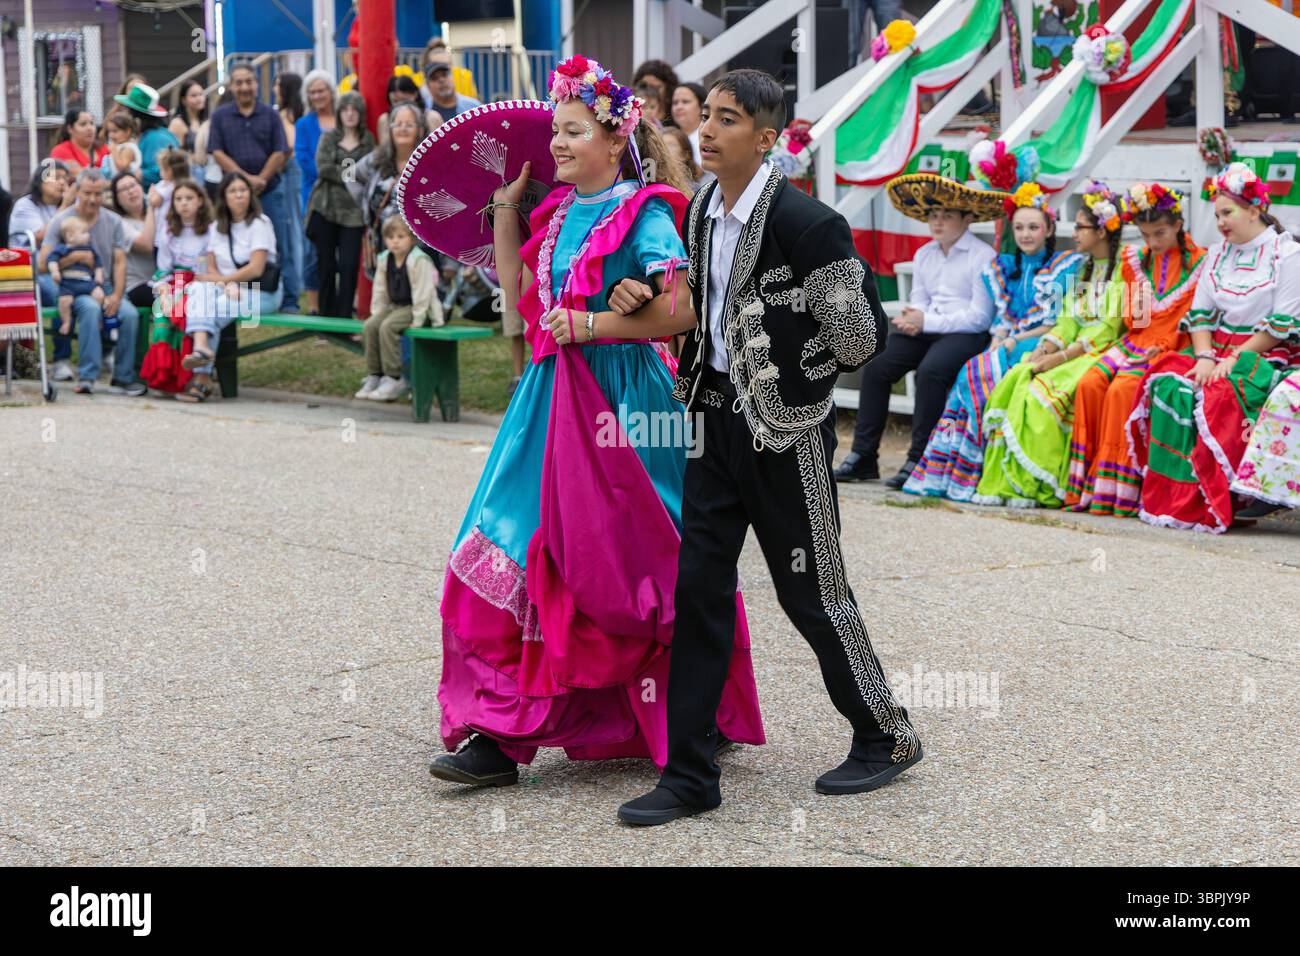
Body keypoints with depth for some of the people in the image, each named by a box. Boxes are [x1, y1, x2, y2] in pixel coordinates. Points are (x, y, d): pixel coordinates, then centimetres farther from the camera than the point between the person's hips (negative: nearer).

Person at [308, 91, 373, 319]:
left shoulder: (368, 140, 8)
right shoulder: (329, 137, 8)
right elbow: (323, 167, -5)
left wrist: (343, 172, -12)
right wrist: (352, 173, -10)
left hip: (353, 210, -1)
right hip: (325, 207, 1)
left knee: (349, 265, -7)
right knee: (326, 264, 5)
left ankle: (344, 316, 0)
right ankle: (326, 315, 14)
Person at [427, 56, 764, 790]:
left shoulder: (645, 214, -9)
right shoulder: (558, 212, 13)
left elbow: (680, 311, -17)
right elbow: (522, 299, 19)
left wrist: (590, 325, -17)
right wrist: (504, 211, 15)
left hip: (622, 396, -7)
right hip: (554, 397, 7)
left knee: (623, 565, 1)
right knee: (519, 554, 0)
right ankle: (501, 733, 1)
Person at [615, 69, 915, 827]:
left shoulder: (805, 222, -18)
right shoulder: (700, 213, 6)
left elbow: (861, 332, -15)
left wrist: (795, 380, -4)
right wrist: (645, 295, 3)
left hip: (788, 430, -7)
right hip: (720, 418, 7)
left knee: (812, 589, 4)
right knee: (698, 586, 4)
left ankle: (888, 737, 25)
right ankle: (691, 774, 10)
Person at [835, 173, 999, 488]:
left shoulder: (983, 257, -5)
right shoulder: (924, 255, 18)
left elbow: (980, 316, -11)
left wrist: (926, 321, -13)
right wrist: (910, 319, -7)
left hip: (967, 333, -7)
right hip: (926, 331, 7)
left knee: (930, 370, -34)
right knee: (875, 365, -15)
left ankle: (918, 460, -25)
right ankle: (863, 456, -11)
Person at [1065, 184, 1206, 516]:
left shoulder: (1198, 263, 1)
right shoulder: (1136, 261, 18)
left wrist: (1162, 348, -12)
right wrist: (1135, 316, -1)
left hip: (1169, 349, -5)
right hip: (1135, 341, 5)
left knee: (1122, 389, -30)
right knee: (1089, 383, -21)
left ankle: (1116, 491, -26)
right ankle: (1085, 486, -19)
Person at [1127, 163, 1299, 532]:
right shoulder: (1217, 254, 16)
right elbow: (1200, 313, 10)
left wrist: (1234, 359, -16)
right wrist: (1205, 356, -9)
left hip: (1264, 356, -6)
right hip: (1217, 349, 6)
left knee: (1219, 395, -34)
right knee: (1168, 386, -23)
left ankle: (1205, 505, -29)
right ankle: (1167, 498, -24)